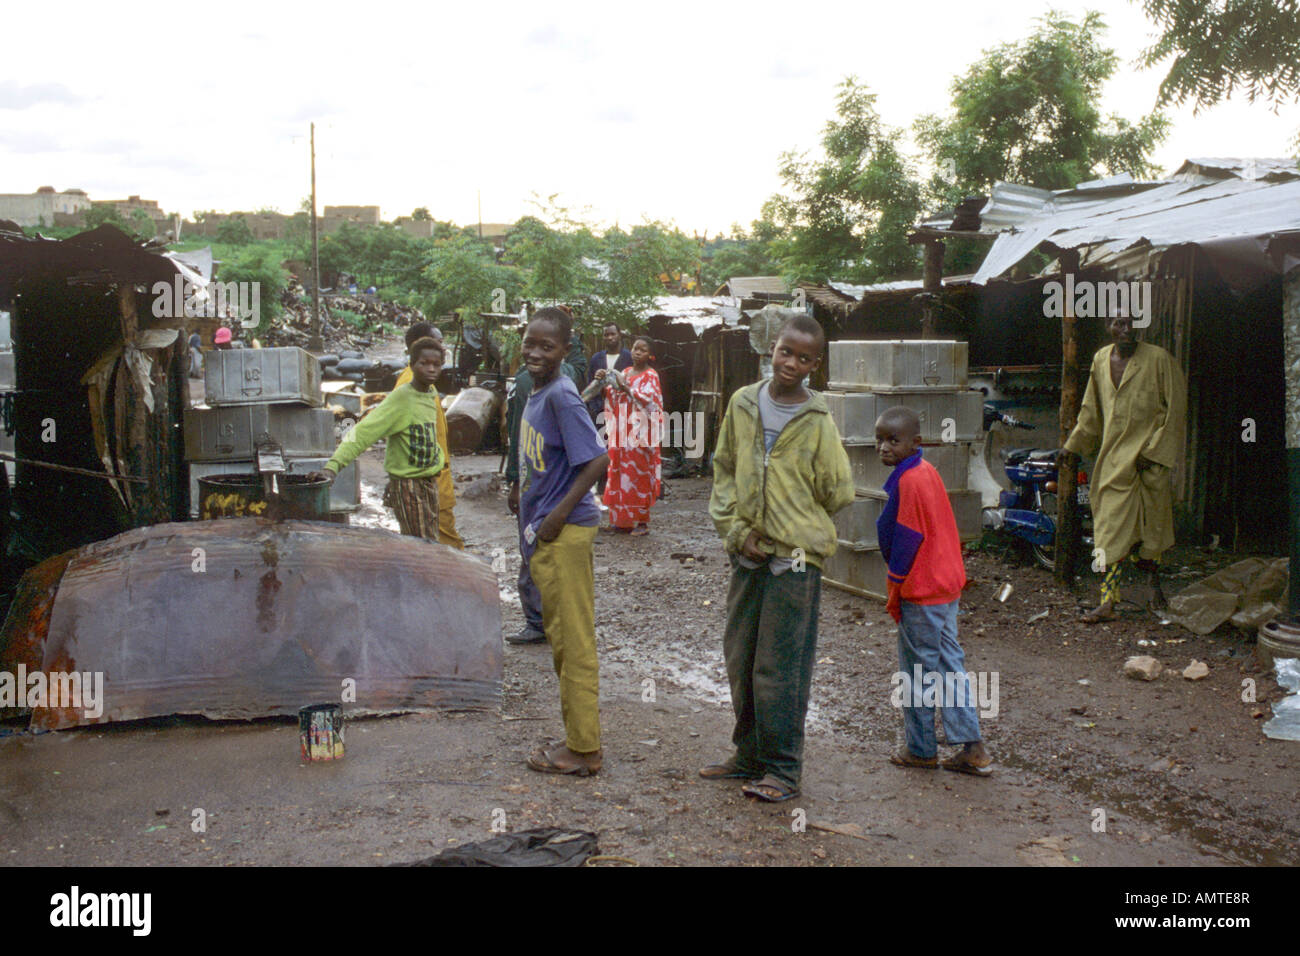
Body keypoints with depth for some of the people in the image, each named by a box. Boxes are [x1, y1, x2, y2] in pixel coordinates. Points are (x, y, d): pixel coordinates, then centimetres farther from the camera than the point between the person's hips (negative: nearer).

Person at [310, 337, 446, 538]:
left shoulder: (431, 394, 6)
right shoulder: (400, 398, -19)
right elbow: (363, 432, -28)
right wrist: (333, 466, -39)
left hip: (430, 482, 8)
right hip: (407, 486, -8)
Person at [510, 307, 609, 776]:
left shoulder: (561, 395, -16)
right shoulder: (536, 392, 12)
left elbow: (597, 459, -21)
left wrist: (558, 513, -20)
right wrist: (524, 490, 17)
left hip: (566, 532, -10)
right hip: (543, 532, 10)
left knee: (573, 641, -2)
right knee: (561, 638, 17)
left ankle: (583, 750, 6)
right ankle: (579, 736, 28)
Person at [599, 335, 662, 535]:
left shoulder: (651, 376, -2)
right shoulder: (625, 373, 15)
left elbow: (647, 399, -15)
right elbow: (612, 398, 13)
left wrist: (625, 388, -23)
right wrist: (604, 381, -4)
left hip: (640, 434, -6)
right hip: (622, 434, 6)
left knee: (638, 475, -4)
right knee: (620, 475, 5)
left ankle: (642, 522, 2)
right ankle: (623, 519, 12)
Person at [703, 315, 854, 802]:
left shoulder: (817, 422, -7)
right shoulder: (742, 404, 4)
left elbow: (838, 493, -1)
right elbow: (724, 469, 10)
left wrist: (793, 528, 2)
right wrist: (735, 529, -1)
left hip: (795, 558, -5)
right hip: (747, 554, 5)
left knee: (780, 667, -2)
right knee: (740, 659, 13)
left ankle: (783, 768, 11)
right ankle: (749, 755, 28)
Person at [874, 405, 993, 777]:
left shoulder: (908, 481, -19)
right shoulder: (927, 471, 9)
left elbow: (906, 540, -18)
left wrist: (894, 591, -8)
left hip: (921, 592, -9)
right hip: (946, 583, 9)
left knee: (917, 671, 4)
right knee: (950, 664, 13)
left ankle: (921, 749, 16)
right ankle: (972, 748, 14)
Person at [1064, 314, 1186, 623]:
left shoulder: (1158, 359, -8)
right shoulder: (1101, 360, 7)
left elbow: (1176, 408, -7)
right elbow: (1091, 410, 19)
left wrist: (1153, 450, -12)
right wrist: (1074, 446, 16)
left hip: (1148, 457, -4)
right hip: (1112, 456, 4)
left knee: (1152, 523, 8)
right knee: (1111, 528, 0)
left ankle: (1155, 582, 34)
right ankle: (1108, 602, -1)